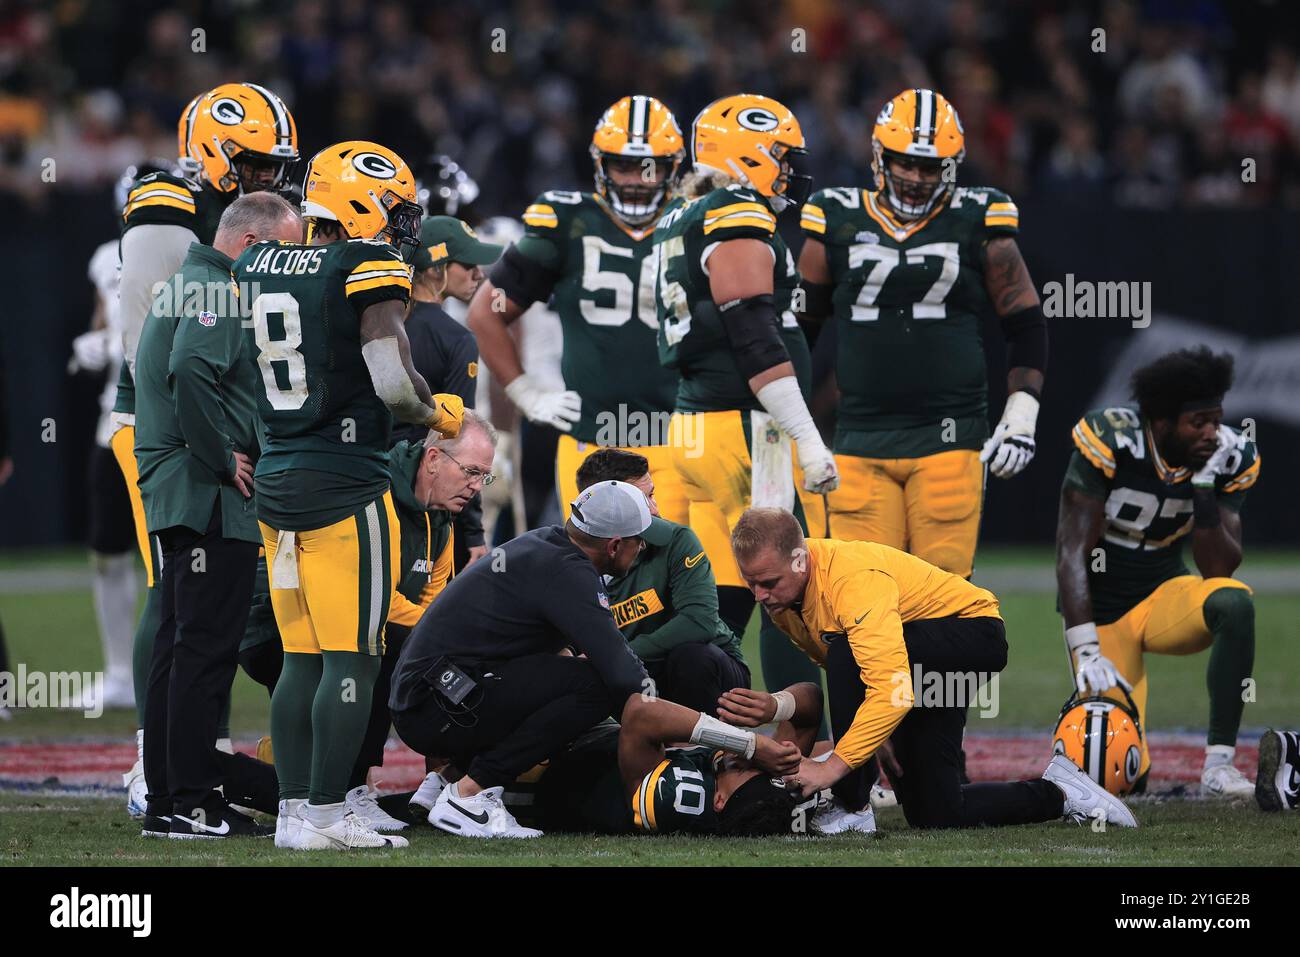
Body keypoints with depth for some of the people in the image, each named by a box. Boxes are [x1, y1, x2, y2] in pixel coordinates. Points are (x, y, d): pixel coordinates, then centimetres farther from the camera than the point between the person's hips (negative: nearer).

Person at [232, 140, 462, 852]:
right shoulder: (369, 270, -12)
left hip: (276, 482, 7)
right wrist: (436, 414, 0)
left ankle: (294, 812, 14)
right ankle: (326, 816, -3)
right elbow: (394, 386, -18)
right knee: (351, 659, -2)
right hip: (345, 485, -7)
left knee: (302, 658, 13)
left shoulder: (257, 267, 8)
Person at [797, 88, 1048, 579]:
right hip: (860, 441, 2)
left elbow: (1026, 323, 10)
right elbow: (798, 322, 18)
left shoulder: (976, 225, 5)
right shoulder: (838, 222, 8)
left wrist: (1021, 414, 2)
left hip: (949, 440, -1)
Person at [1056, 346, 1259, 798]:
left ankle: (1219, 765, -25)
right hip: (1102, 614, -3)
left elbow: (1219, 569, -12)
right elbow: (1071, 554, -22)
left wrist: (1204, 488, -25)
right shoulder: (1110, 442, -22)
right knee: (1124, 776, -11)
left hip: (1164, 593, 3)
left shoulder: (1228, 456, -10)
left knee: (1234, 602, -33)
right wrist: (1086, 651, -29)